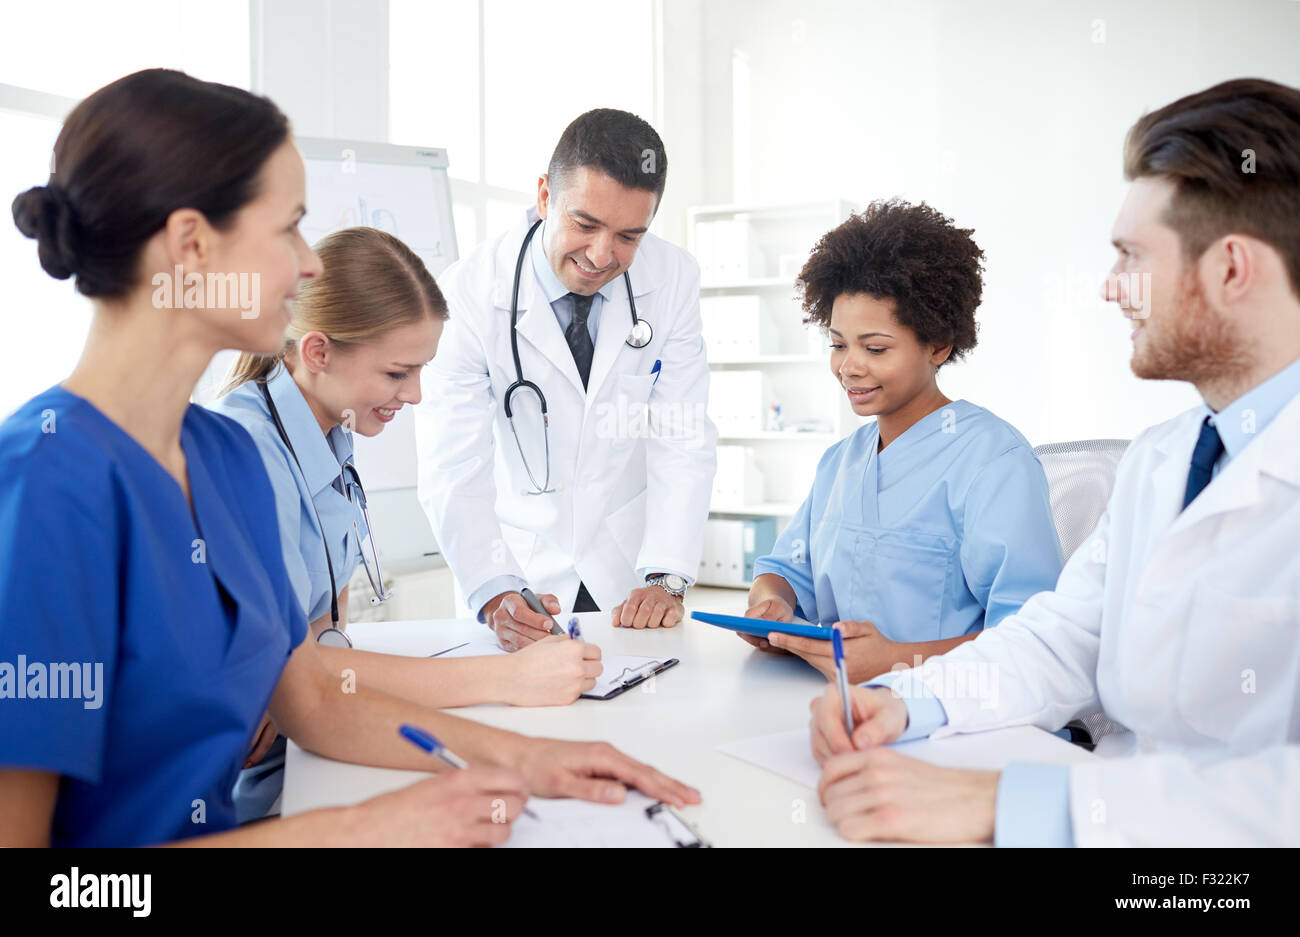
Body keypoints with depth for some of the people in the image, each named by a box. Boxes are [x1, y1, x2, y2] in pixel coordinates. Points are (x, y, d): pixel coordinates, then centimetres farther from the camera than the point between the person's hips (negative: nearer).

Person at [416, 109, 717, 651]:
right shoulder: (469, 292, -16)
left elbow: (682, 440, -8)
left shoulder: (673, 279, -9)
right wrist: (495, 595, -33)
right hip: (521, 567, -1)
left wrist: (666, 578, -18)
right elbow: (453, 467, -19)